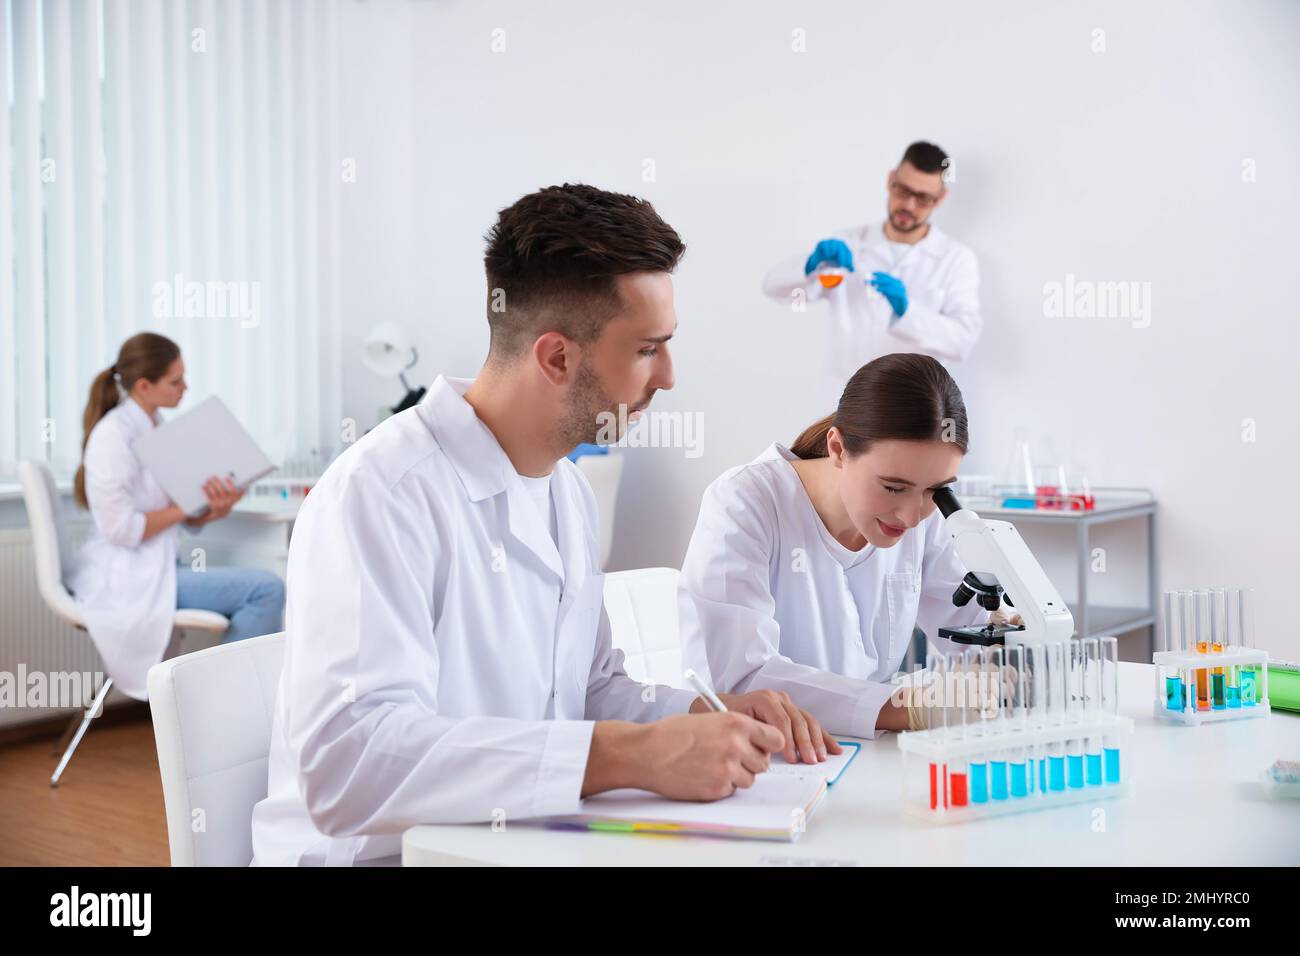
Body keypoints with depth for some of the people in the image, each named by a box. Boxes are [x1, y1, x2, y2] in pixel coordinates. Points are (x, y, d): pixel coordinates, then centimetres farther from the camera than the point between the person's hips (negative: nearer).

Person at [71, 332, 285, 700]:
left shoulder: (157, 428, 12)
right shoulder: (113, 436, -15)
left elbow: (188, 520, 12)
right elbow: (121, 529, -21)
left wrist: (216, 510, -10)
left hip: (157, 569, 9)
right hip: (127, 580, -9)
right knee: (267, 589, -17)